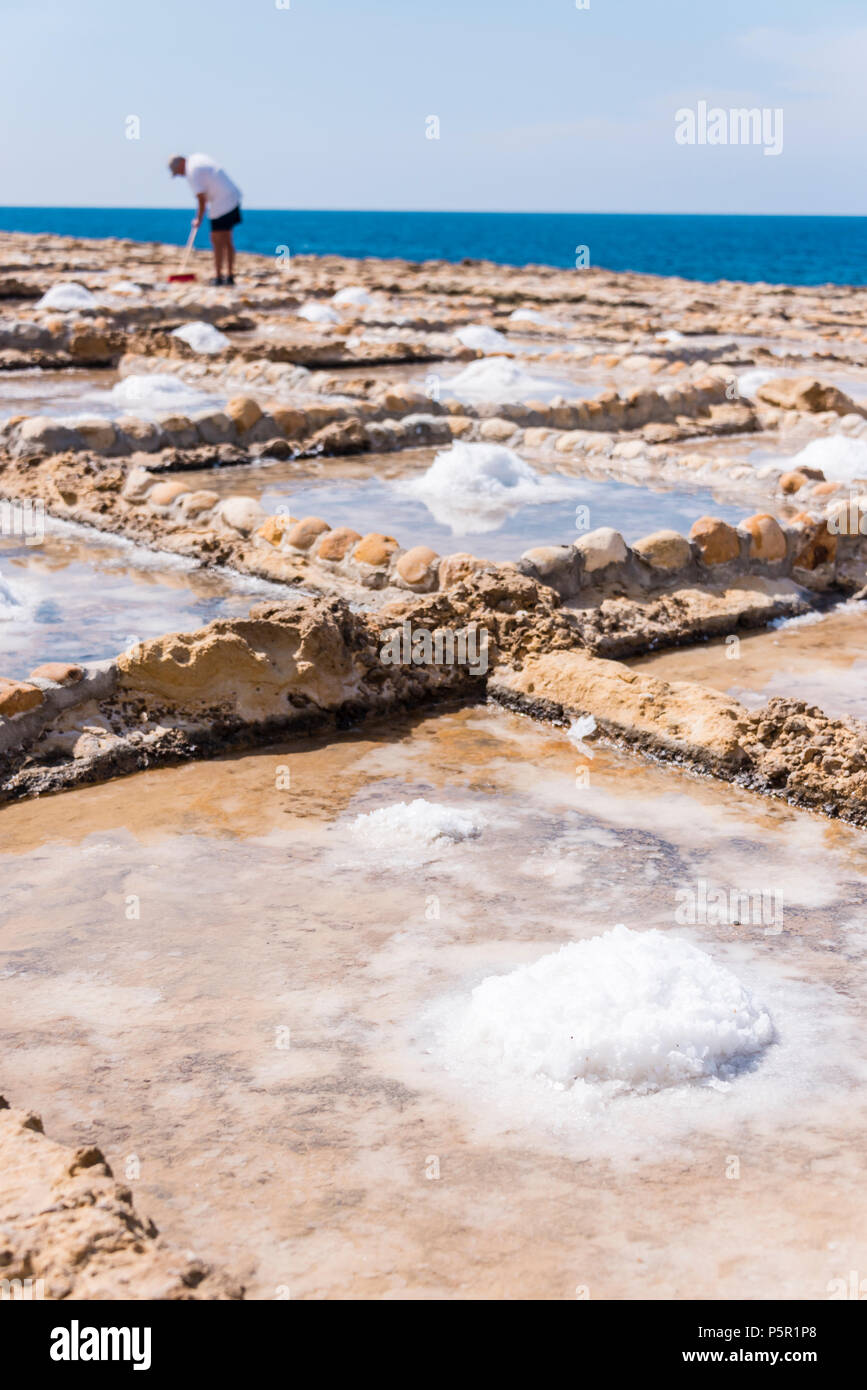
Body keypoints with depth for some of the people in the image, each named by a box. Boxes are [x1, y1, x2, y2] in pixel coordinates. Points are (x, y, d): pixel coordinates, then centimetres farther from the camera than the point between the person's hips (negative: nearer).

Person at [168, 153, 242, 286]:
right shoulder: (199, 158, 14)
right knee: (226, 240, 12)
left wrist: (199, 219, -2)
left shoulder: (192, 172, -14)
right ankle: (230, 276, 14)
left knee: (217, 241, -5)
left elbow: (201, 198, -13)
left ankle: (218, 277, -4)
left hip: (222, 203, -10)